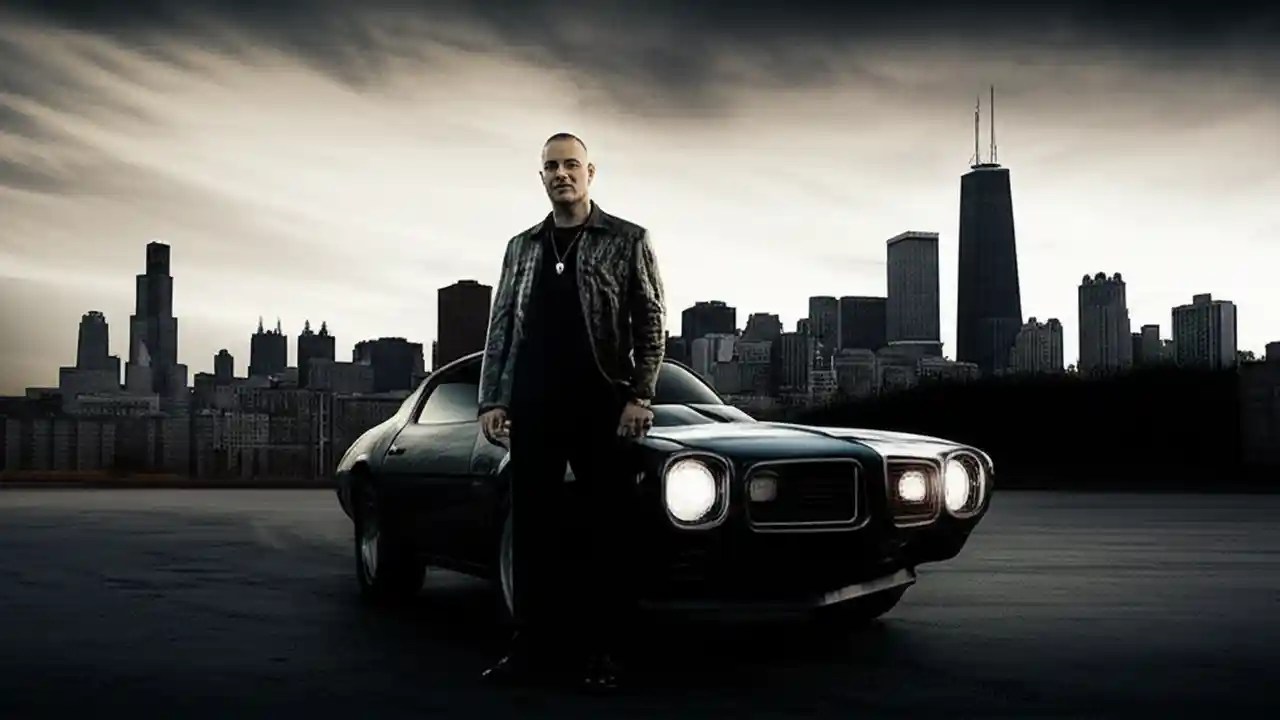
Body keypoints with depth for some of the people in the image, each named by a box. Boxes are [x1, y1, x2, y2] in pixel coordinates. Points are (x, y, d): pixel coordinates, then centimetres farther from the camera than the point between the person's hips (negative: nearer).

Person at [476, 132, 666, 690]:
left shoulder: (627, 241, 4)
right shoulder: (522, 246, 14)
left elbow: (650, 324, -1)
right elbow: (500, 326, 13)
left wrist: (639, 397, -10)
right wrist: (491, 400, 5)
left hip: (602, 406, -3)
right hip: (532, 408, 3)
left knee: (602, 528, 0)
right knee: (532, 526, 5)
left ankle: (600, 651, 7)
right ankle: (532, 643, 13)